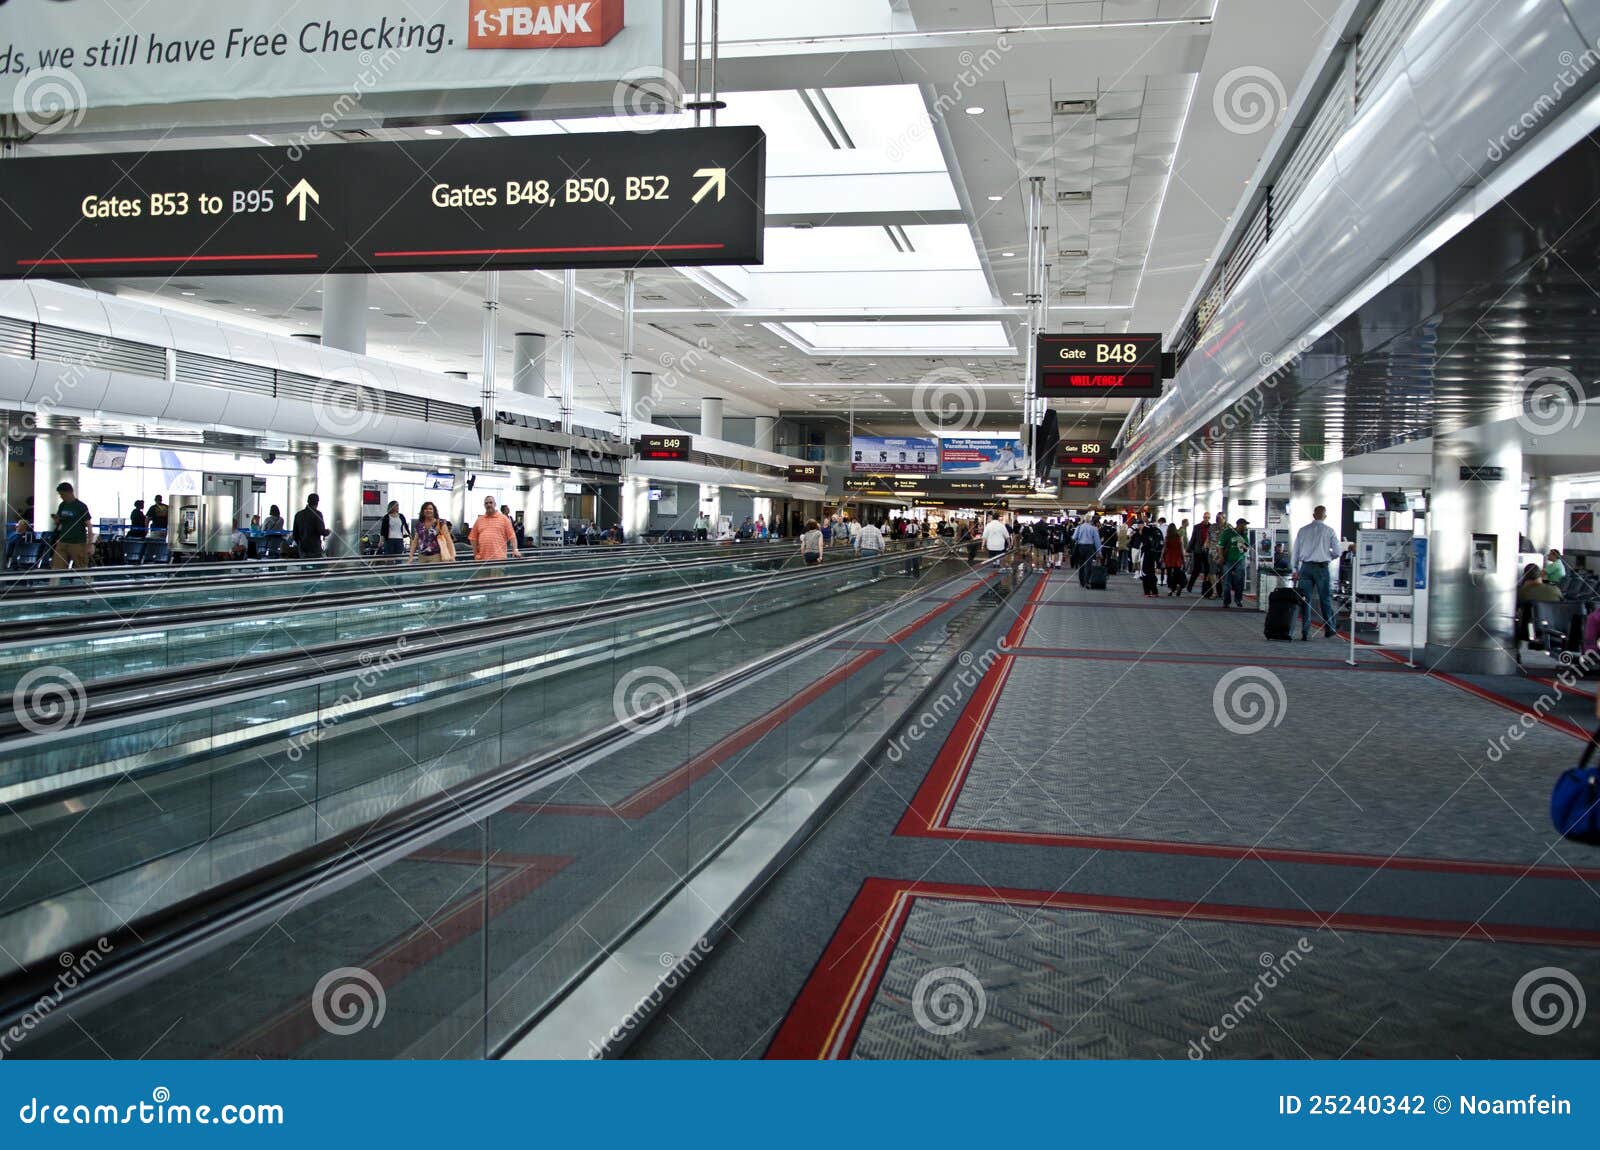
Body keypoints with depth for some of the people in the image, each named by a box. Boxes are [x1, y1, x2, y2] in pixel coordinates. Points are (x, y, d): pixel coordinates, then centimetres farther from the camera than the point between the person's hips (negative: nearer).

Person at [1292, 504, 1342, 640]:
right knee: (1325, 599, 6)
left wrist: (1295, 570, 13)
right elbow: (1337, 552, -2)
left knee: (1305, 599, 5)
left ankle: (1305, 632, 3)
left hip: (1305, 567, 2)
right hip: (1322, 568, -2)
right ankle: (1330, 631, 10)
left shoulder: (1303, 530, 5)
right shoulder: (1329, 531, -2)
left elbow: (1295, 551, 7)